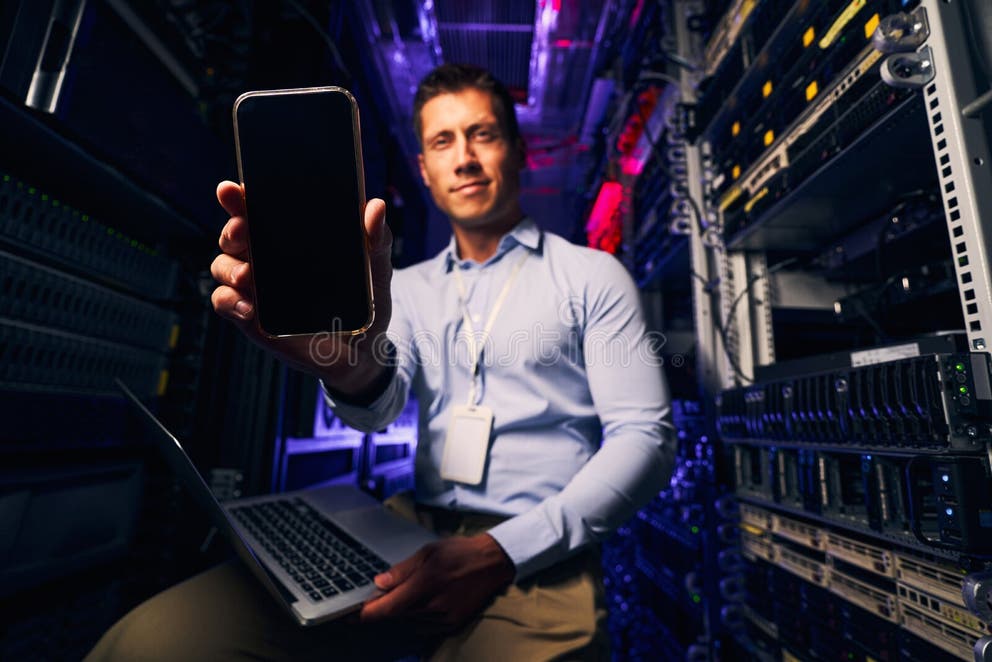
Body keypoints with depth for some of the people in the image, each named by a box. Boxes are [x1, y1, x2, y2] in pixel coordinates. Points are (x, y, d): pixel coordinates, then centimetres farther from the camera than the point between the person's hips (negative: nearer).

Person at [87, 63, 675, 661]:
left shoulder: (592, 275, 2)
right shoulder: (411, 286, 13)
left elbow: (647, 437, -4)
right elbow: (380, 408, -3)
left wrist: (500, 553, -16)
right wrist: (353, 367, -29)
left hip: (535, 552, -1)